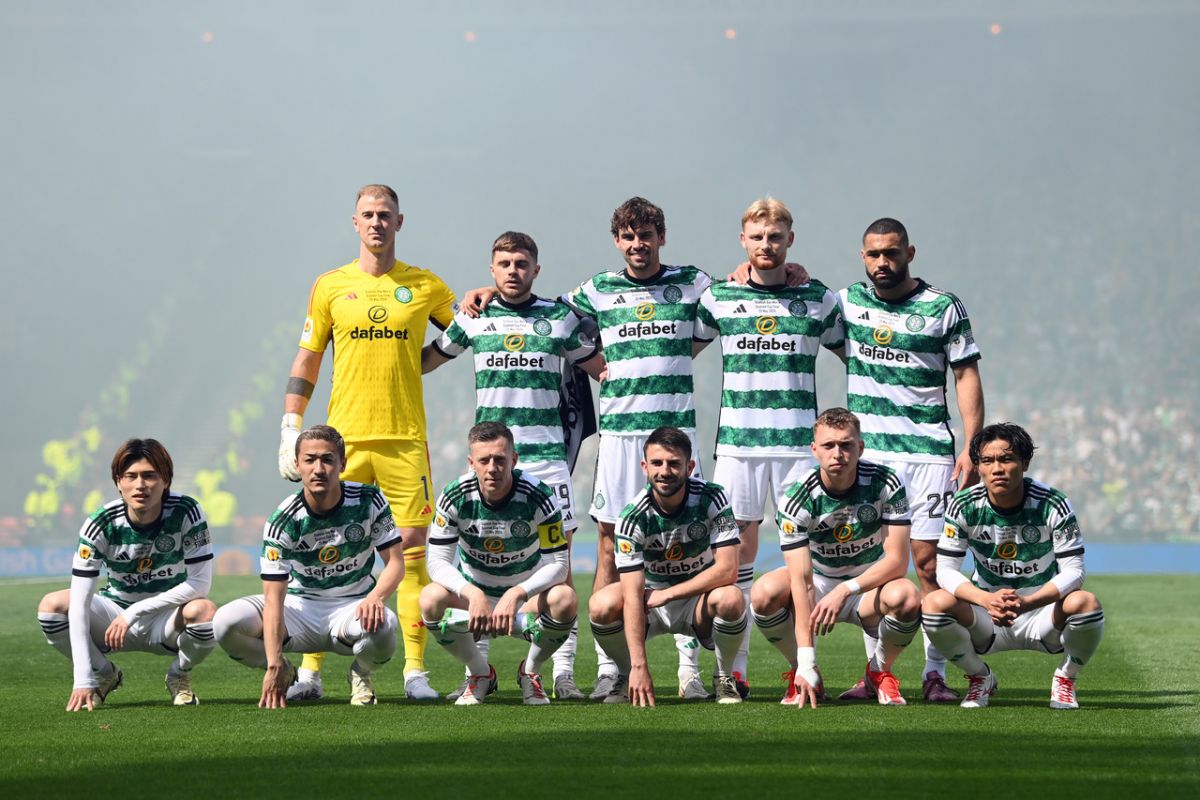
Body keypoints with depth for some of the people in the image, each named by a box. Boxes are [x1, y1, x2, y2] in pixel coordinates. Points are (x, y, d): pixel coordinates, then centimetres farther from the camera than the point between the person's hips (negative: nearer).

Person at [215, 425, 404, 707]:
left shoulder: (369, 500, -12)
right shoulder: (282, 521, -17)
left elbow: (395, 562, -9)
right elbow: (274, 598, -22)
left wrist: (376, 598, -33)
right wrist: (274, 665, -34)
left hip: (353, 607, 0)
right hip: (300, 607, 0)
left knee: (381, 625, -38)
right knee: (226, 623, -26)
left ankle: (362, 674, 1)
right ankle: (284, 674, 6)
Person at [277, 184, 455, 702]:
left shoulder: (426, 287, 6)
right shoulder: (331, 286, 7)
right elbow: (306, 360, 12)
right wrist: (290, 428, 5)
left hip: (406, 437, 0)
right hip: (343, 436, 0)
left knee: (412, 548, -3)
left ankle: (415, 670, 1)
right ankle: (310, 671, 2)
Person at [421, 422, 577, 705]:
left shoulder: (539, 497, -20)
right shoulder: (455, 497, -16)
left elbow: (557, 564, -19)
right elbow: (438, 561, -17)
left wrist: (516, 595, -37)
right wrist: (472, 594, -37)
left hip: (527, 598, -1)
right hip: (473, 594, 1)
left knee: (565, 599, -33)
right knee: (431, 598, -31)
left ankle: (530, 671, -2)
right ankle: (479, 672, -2)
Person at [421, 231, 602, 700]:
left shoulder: (560, 318, 8)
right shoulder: (473, 317, 10)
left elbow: (602, 368, 18)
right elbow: (427, 359, 25)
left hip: (546, 454, -1)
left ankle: (564, 672, -2)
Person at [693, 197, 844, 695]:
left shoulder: (818, 299, 6)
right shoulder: (718, 297, 8)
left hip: (799, 440, 0)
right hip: (737, 439, 1)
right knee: (738, 547, 0)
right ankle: (735, 667, 4)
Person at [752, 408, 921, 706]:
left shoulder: (885, 484, -18)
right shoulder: (798, 498, -21)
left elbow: (897, 560, -20)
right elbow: (800, 579, -27)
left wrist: (846, 589, -37)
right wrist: (806, 662, -34)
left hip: (871, 584, 0)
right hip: (820, 582, 0)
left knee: (906, 598, -35)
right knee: (765, 593, -31)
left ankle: (880, 671, -3)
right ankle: (804, 675, -4)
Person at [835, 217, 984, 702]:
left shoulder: (943, 308, 1)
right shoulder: (847, 302, 9)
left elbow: (967, 376, 1)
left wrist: (971, 449, -7)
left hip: (928, 451, -3)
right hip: (866, 451, 3)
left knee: (929, 560, -7)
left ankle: (935, 673, -4)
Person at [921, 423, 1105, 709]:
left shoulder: (1053, 505, -16)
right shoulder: (964, 507, -11)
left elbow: (1073, 571, -18)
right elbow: (945, 570, -13)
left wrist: (1026, 603, -36)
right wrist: (987, 600, -33)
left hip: (1042, 613, -1)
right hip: (987, 621, 1)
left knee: (1085, 603, -33)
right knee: (934, 604, -28)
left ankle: (1065, 679, 0)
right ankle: (980, 677, 2)